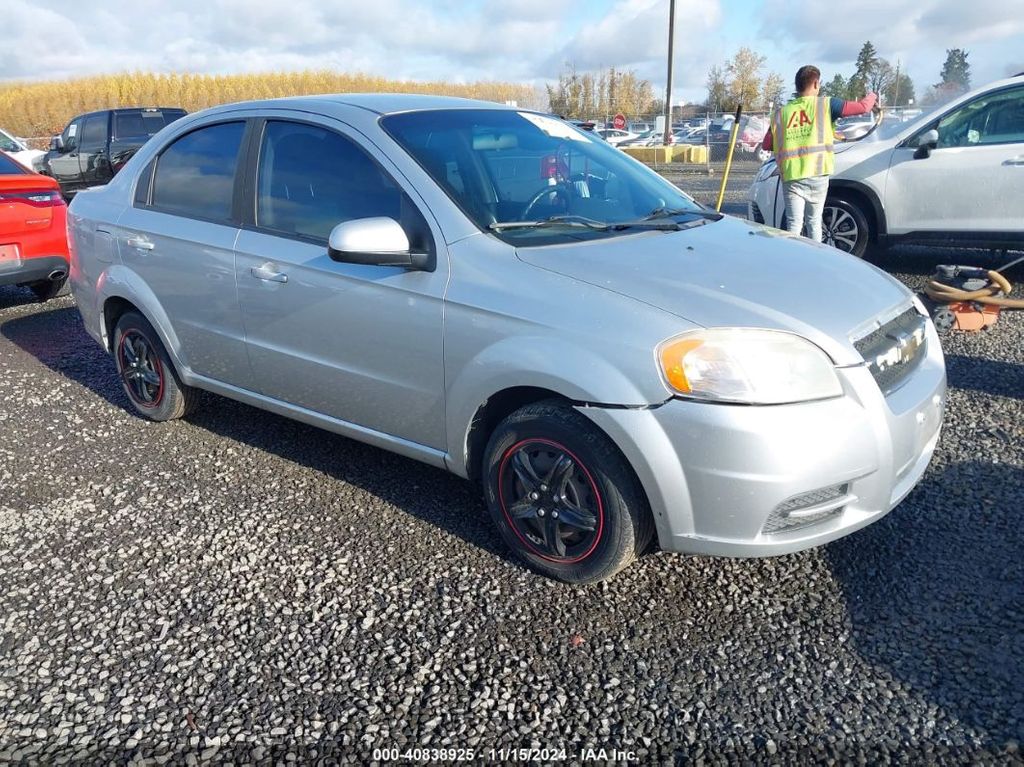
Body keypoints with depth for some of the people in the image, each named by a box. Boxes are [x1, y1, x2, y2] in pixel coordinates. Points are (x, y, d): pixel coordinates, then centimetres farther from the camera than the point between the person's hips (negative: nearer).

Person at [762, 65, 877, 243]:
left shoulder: (781, 113, 6)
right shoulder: (826, 105, 1)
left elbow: (766, 145, 7)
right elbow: (863, 107, 2)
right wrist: (872, 96, 25)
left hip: (791, 177, 1)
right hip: (817, 175, 0)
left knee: (794, 225, -1)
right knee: (814, 222, 14)